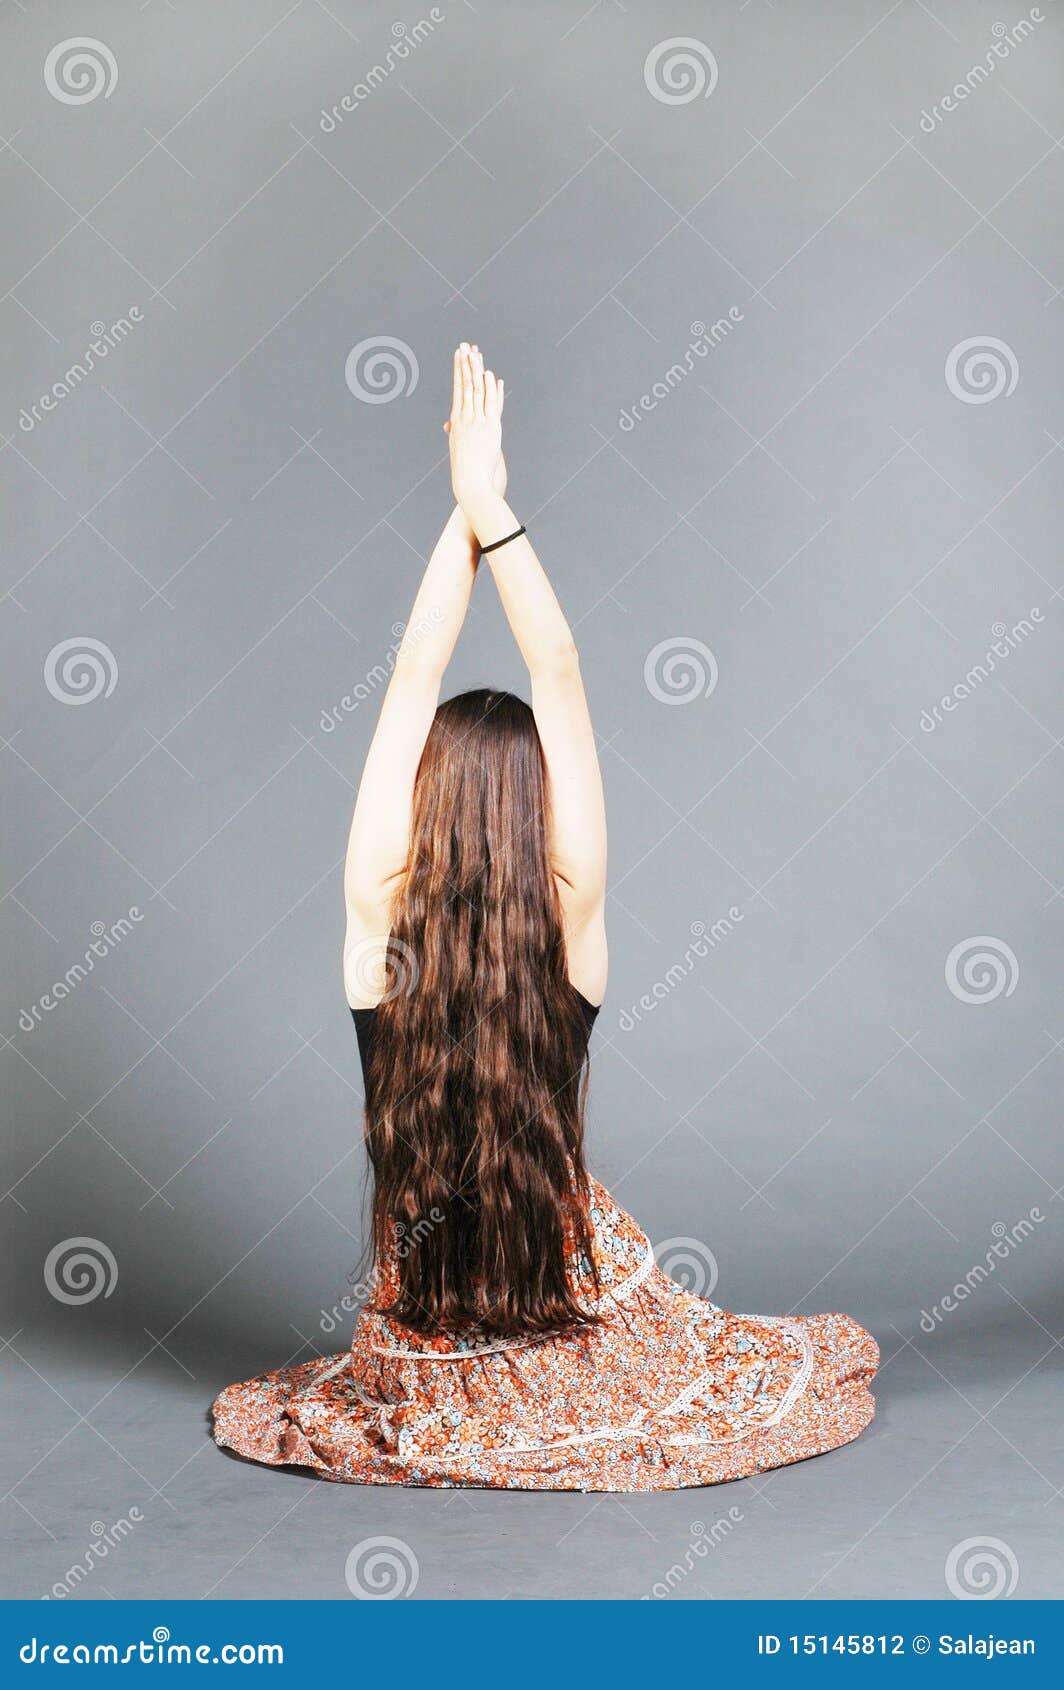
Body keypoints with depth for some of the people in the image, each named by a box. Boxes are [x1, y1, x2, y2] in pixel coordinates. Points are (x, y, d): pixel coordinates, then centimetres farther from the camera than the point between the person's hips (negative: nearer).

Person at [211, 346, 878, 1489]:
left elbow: (411, 682, -14)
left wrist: (470, 510, -12)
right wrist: (493, 509, -17)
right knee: (841, 1357, 23)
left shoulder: (378, 934, -20)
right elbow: (561, 678, -18)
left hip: (424, 1386, 3)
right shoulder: (573, 936, -21)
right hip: (583, 1335, -3)